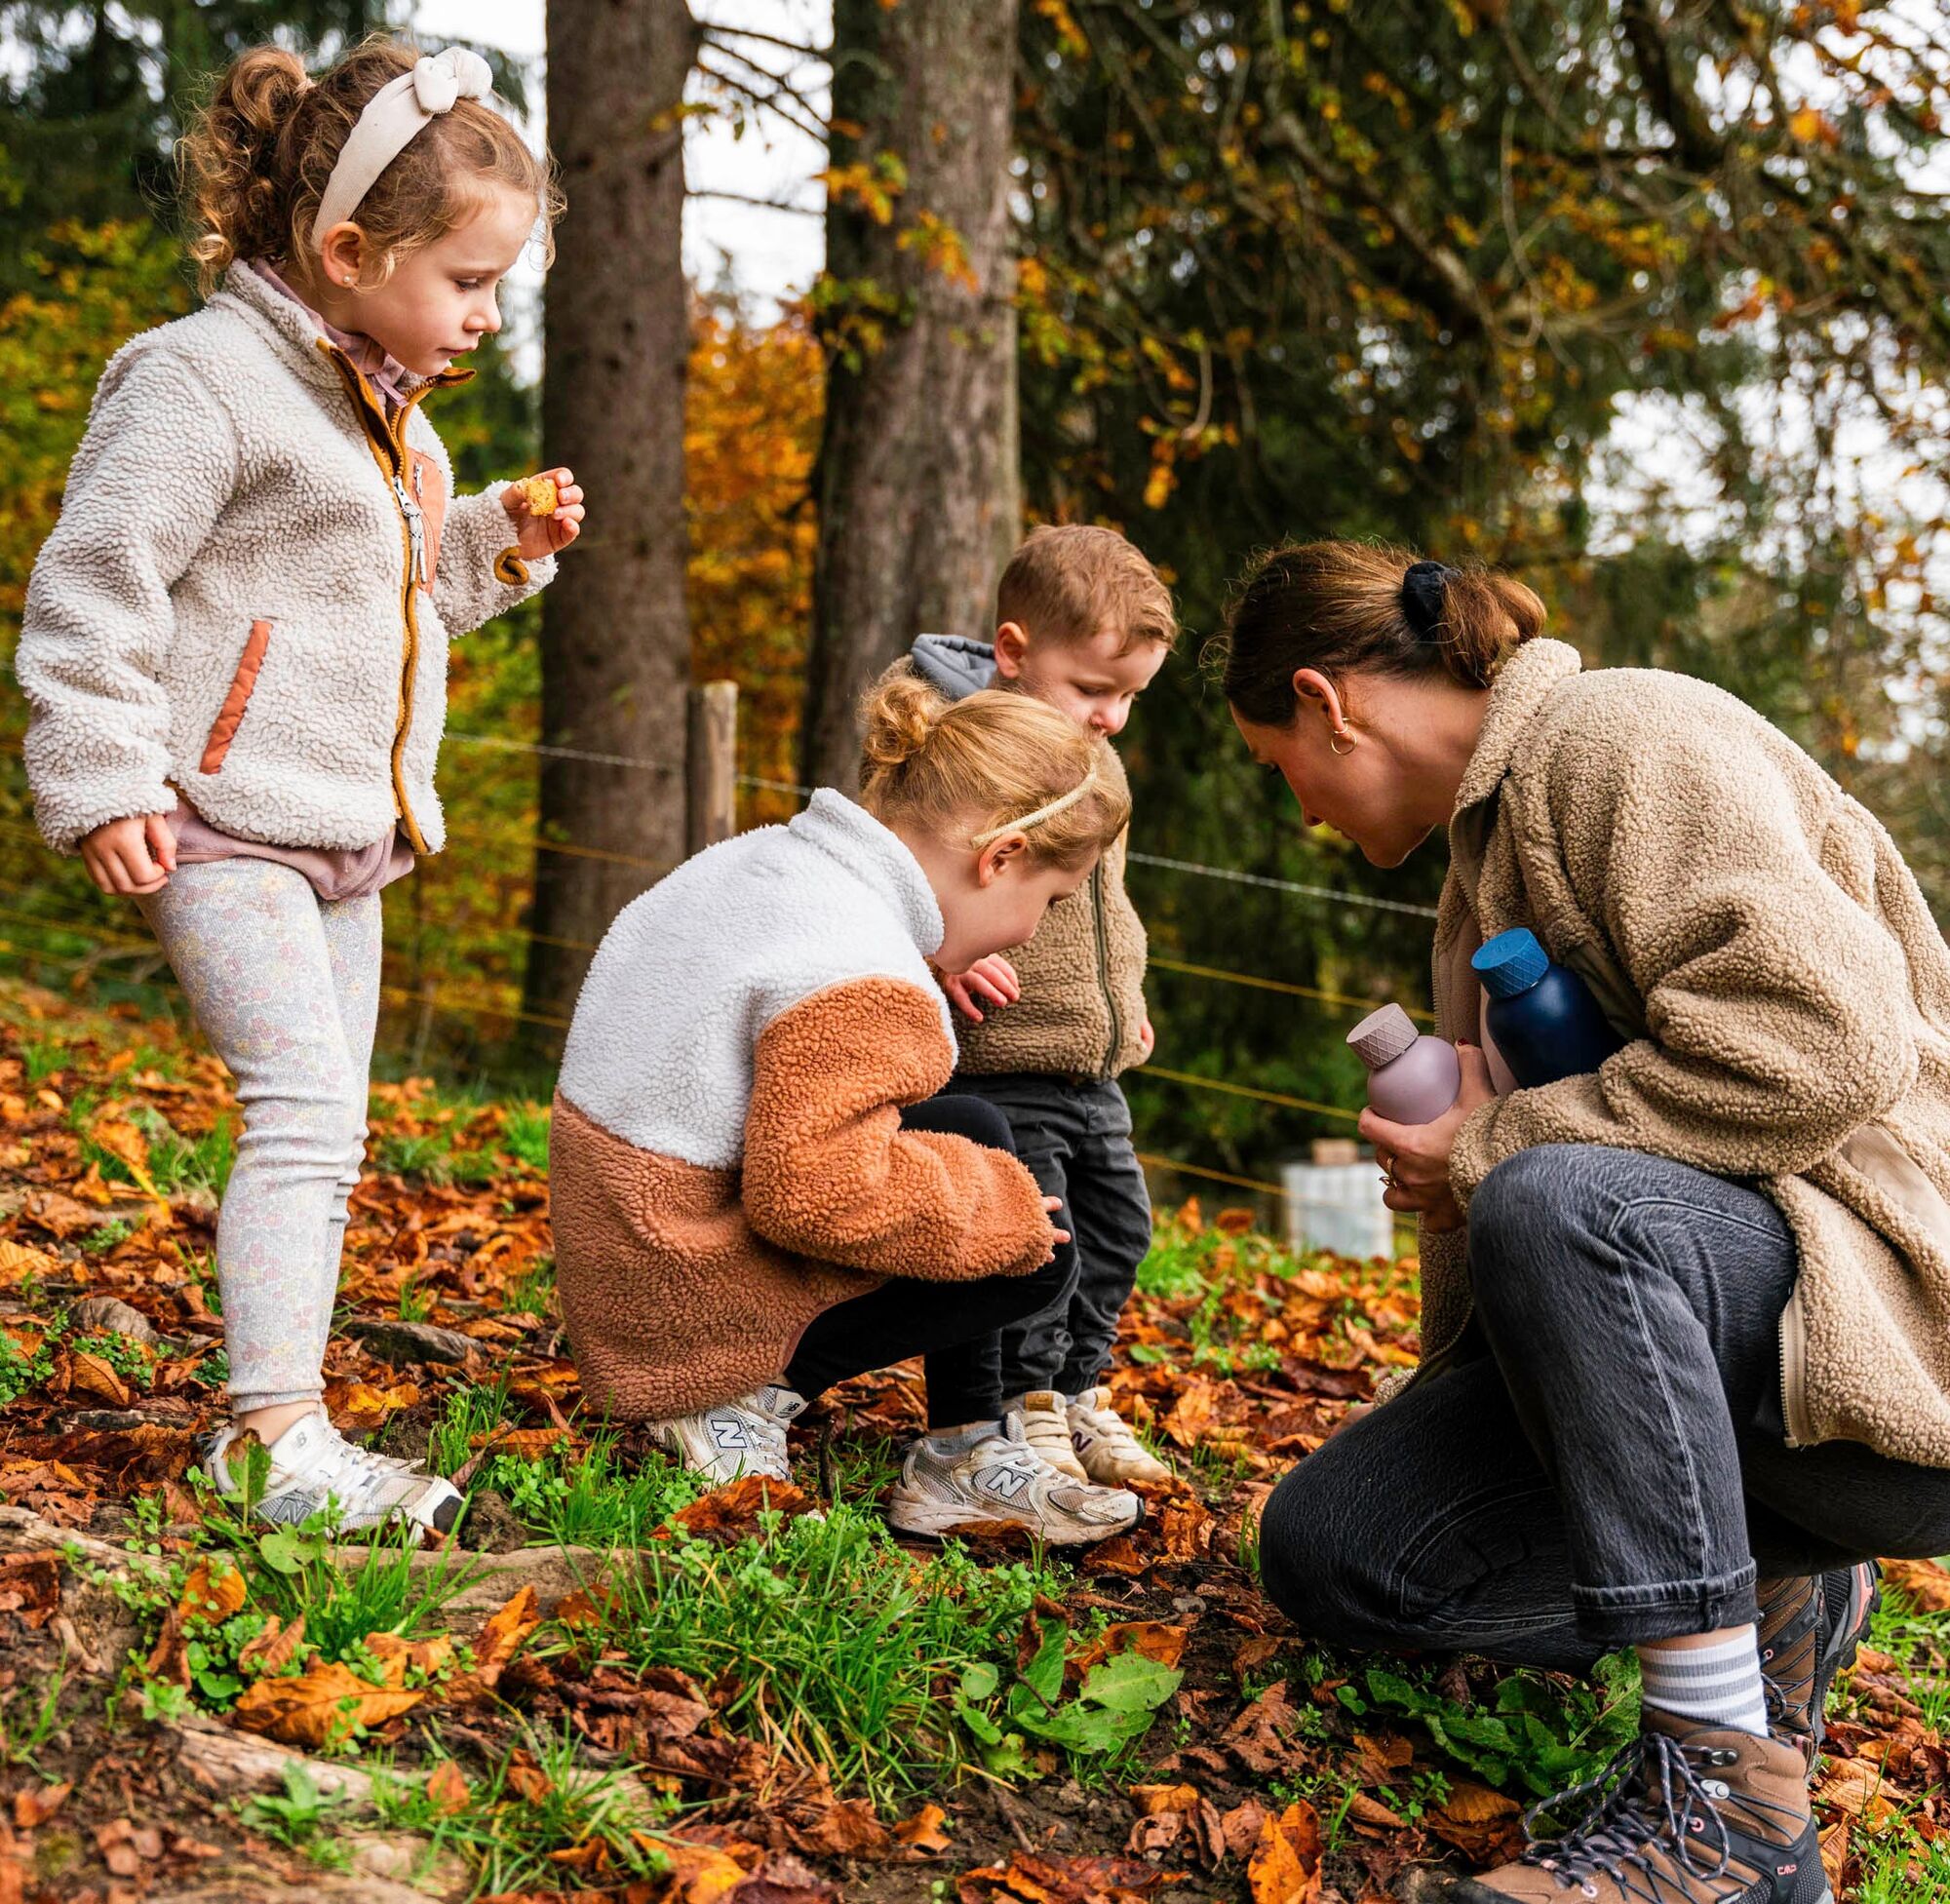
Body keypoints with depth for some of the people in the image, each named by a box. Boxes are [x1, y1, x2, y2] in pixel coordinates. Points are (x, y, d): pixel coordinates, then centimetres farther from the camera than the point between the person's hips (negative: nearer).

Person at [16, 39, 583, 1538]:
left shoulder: (389, 413, 16)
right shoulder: (204, 378, -13)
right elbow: (93, 583, -16)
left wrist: (499, 545, 11)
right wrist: (100, 784, -19)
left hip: (344, 834, 10)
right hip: (222, 821, -9)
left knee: (327, 1134, 10)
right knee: (305, 1107, -17)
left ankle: (273, 1425, 18)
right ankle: (275, 1433, -13)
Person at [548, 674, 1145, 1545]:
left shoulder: (759, 856, 4)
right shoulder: (866, 984, -25)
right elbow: (818, 1193, -31)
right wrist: (1003, 1201, -16)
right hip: (685, 1317, -10)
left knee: (974, 1130, 17)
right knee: (1028, 1251, -5)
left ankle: (967, 1450, 17)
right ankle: (754, 1396, -3)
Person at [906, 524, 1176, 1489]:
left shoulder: (1098, 769, 15)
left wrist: (1127, 994, 27)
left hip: (1095, 1070, 9)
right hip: (999, 1062, -9)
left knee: (1116, 1227, 15)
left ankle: (1079, 1393, 30)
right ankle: (1027, 1409, 7)